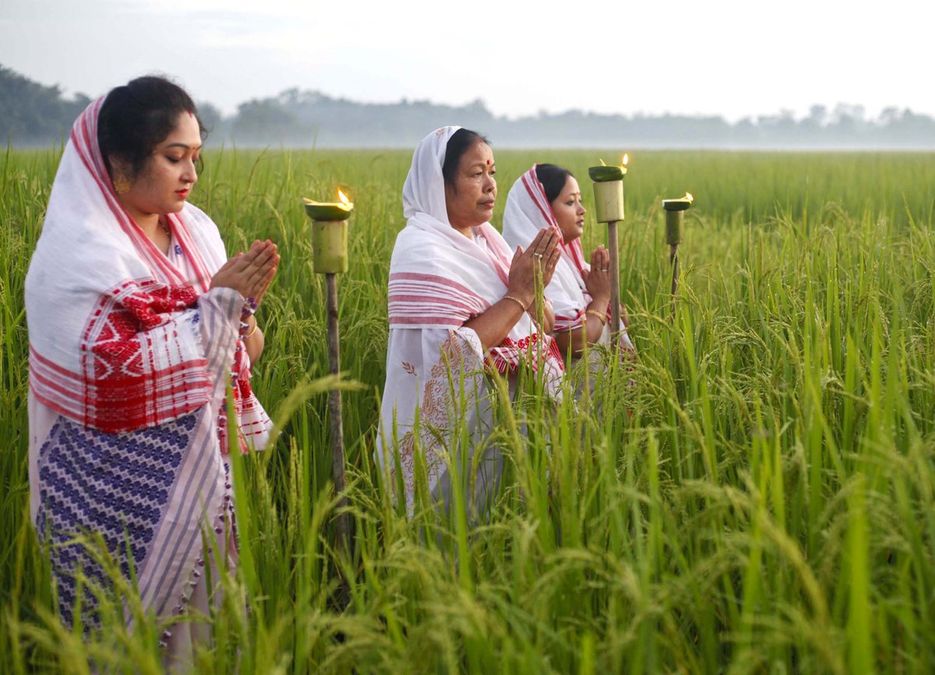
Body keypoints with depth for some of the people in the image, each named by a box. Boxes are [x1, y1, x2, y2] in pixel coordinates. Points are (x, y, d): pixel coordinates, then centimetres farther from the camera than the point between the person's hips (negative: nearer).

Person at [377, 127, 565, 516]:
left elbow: (544, 331, 14)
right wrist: (519, 294, -20)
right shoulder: (422, 250, -15)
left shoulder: (485, 237, 9)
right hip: (456, 430, -8)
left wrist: (534, 286, -5)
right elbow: (451, 355, -25)